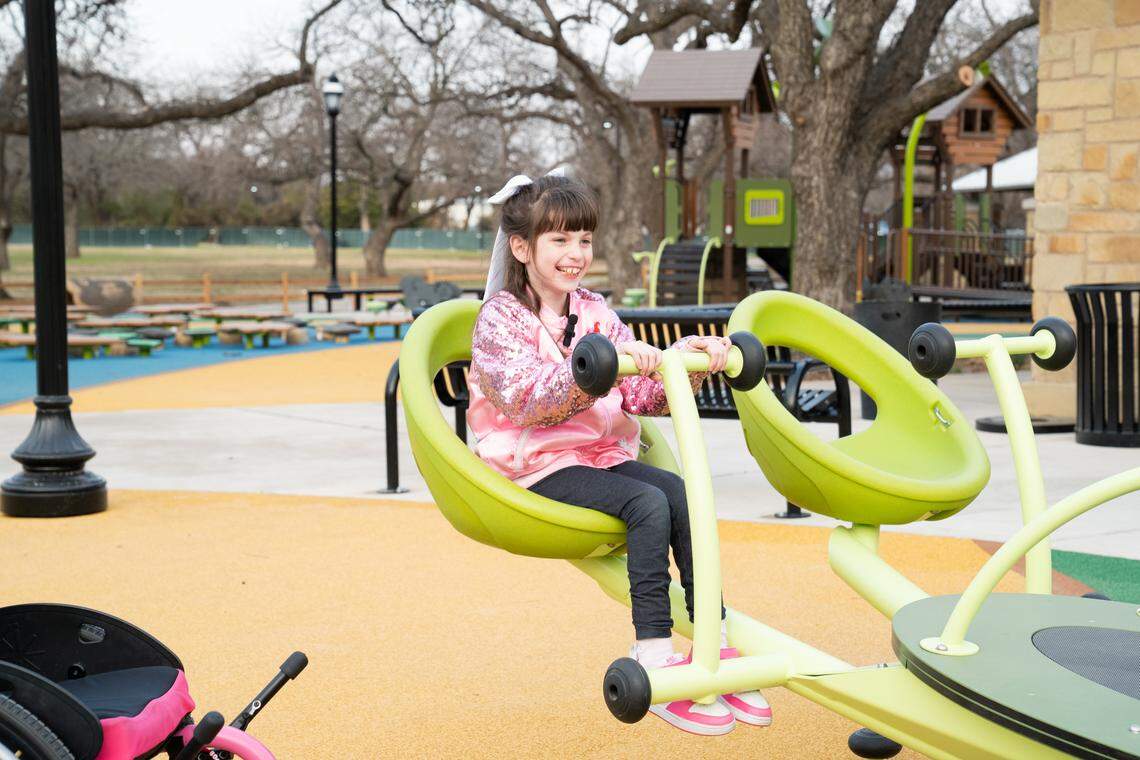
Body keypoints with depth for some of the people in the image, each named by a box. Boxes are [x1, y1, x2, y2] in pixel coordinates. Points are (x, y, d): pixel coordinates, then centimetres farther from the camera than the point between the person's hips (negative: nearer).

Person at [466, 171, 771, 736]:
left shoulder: (595, 311, 12)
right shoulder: (500, 317, -6)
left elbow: (643, 396, 4)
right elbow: (530, 400, -24)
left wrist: (687, 362, -14)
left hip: (604, 452, 6)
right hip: (538, 464, -5)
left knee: (683, 493, -21)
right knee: (648, 503, -29)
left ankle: (714, 646, -16)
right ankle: (653, 661, -26)